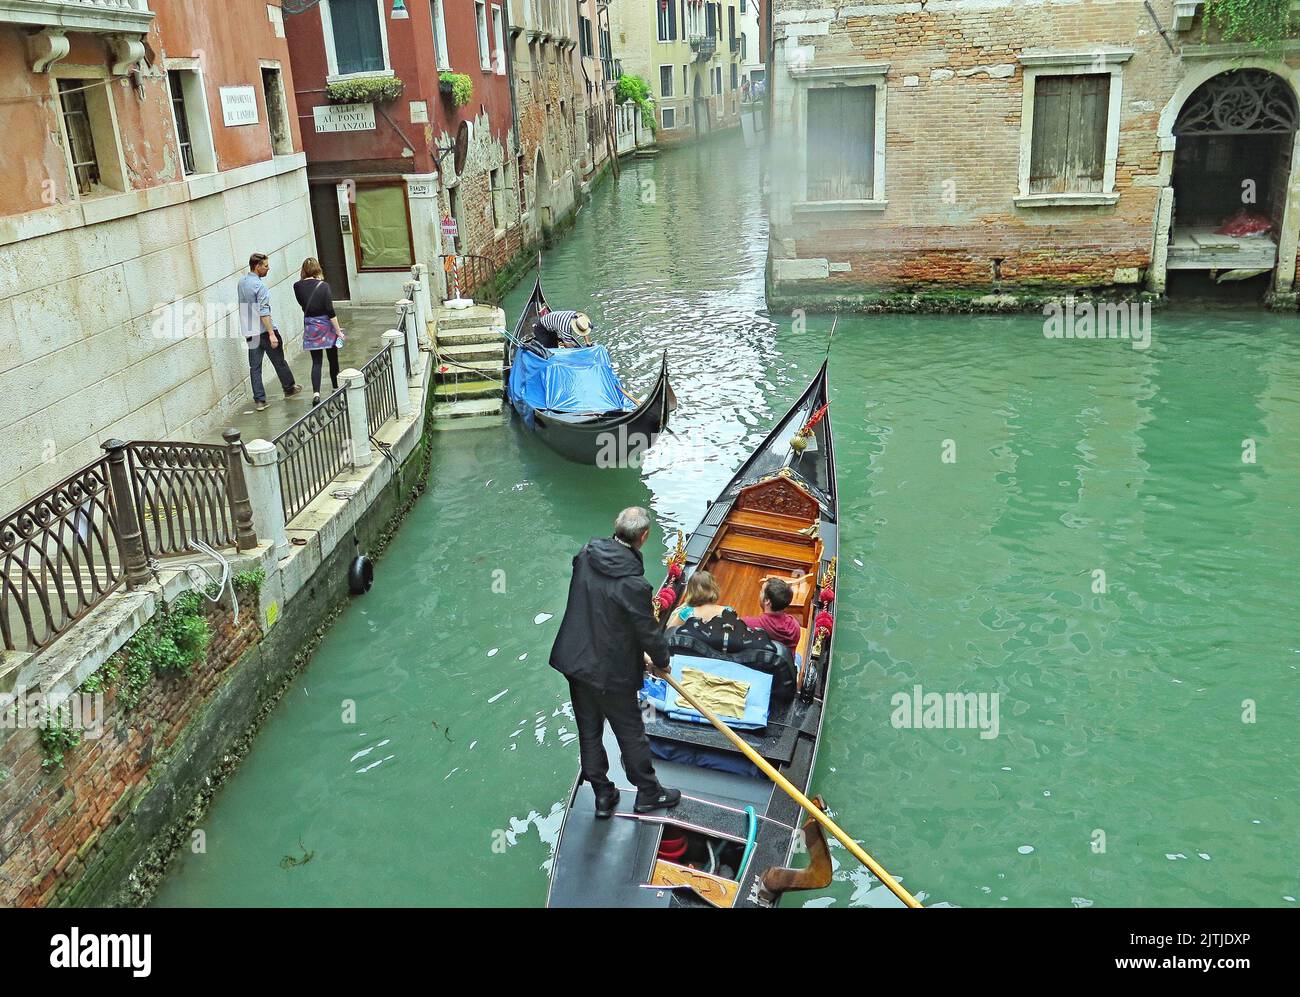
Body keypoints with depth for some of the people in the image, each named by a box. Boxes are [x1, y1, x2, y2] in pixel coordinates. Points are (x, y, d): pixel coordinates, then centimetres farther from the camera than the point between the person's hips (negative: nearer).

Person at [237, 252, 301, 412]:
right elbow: (264, 313, -23)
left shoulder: (242, 282, 7)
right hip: (264, 330, -7)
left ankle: (259, 400, 4)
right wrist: (272, 334, -24)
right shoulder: (260, 286, -18)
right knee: (279, 362, 12)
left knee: (254, 367, 6)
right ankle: (289, 388, 29)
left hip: (249, 332, 7)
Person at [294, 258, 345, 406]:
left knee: (316, 361, 5)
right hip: (326, 326, -3)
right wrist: (338, 330, -10)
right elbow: (330, 311, -16)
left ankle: (316, 393, -11)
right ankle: (336, 388, 30)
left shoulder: (298, 287, -4)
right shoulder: (323, 286, -14)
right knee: (333, 359, 15)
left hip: (310, 327, 3)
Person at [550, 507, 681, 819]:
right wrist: (661, 662, 4)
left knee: (589, 731, 18)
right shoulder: (632, 583, -28)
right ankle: (648, 793, 31)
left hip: (575, 661, 6)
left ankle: (602, 795, 33)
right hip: (611, 671, -6)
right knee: (631, 732, 14)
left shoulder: (586, 555, -8)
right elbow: (649, 631, -17)